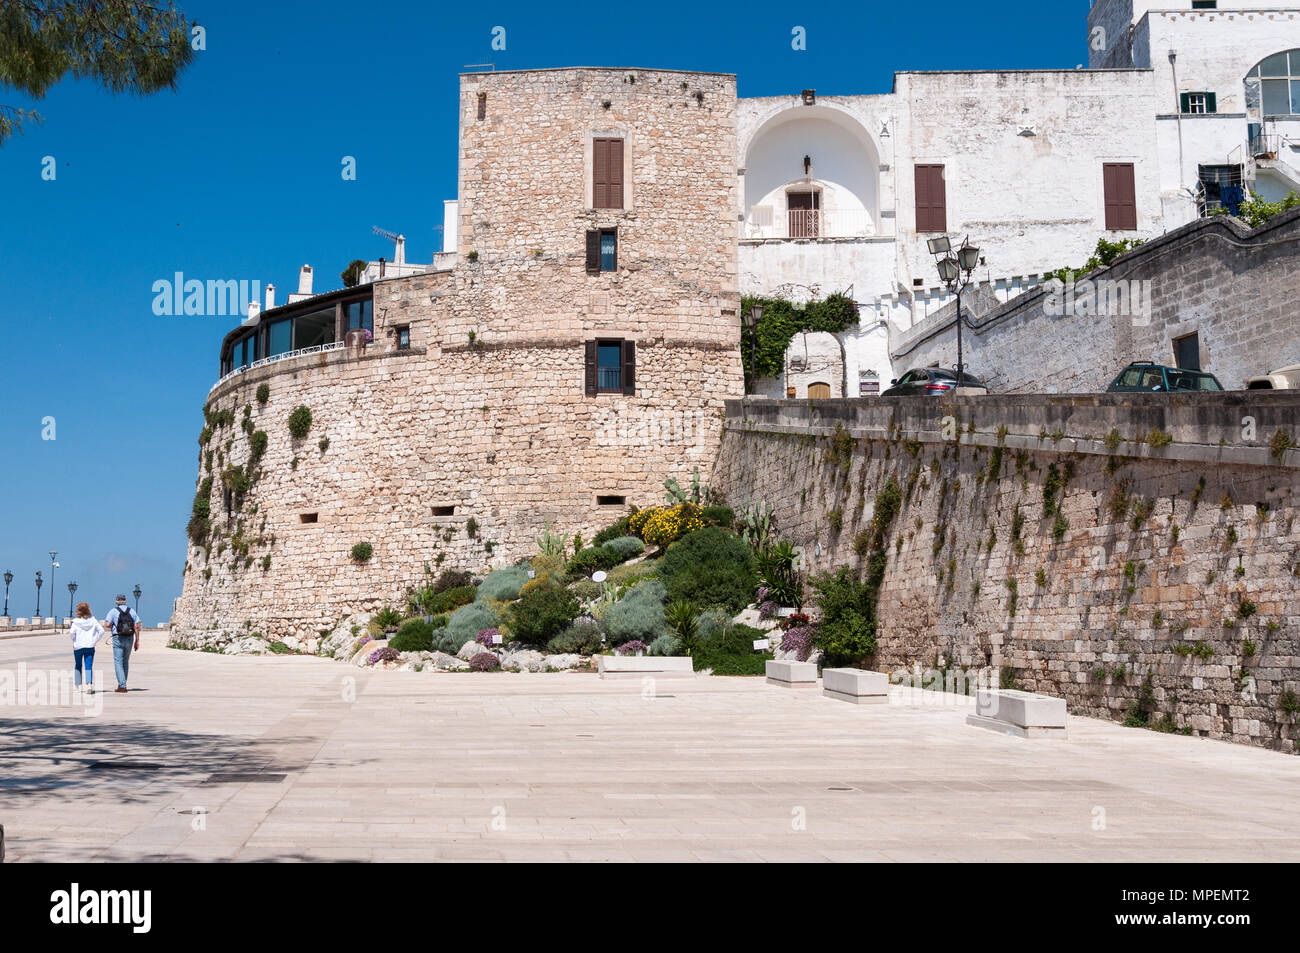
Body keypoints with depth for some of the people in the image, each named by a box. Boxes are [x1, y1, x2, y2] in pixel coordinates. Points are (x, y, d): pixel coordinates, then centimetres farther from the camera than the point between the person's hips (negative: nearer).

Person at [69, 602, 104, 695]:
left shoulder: (75, 622, -5)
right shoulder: (93, 621, 2)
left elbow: (72, 633, -17)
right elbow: (101, 631, -2)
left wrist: (74, 642, 0)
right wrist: (95, 641, 6)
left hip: (78, 647, -1)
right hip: (90, 647, 1)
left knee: (78, 666, 18)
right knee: (89, 667, -3)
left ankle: (78, 685, 22)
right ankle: (89, 684, -23)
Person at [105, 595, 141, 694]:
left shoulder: (113, 611, -1)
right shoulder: (131, 611, 9)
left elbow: (107, 624, -14)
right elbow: (136, 627, 2)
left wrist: (111, 627, 10)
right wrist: (137, 641, 4)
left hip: (118, 638, -4)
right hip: (129, 638, 4)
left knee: (118, 662, -3)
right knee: (126, 662, 17)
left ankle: (122, 686, -13)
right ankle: (123, 684, 23)